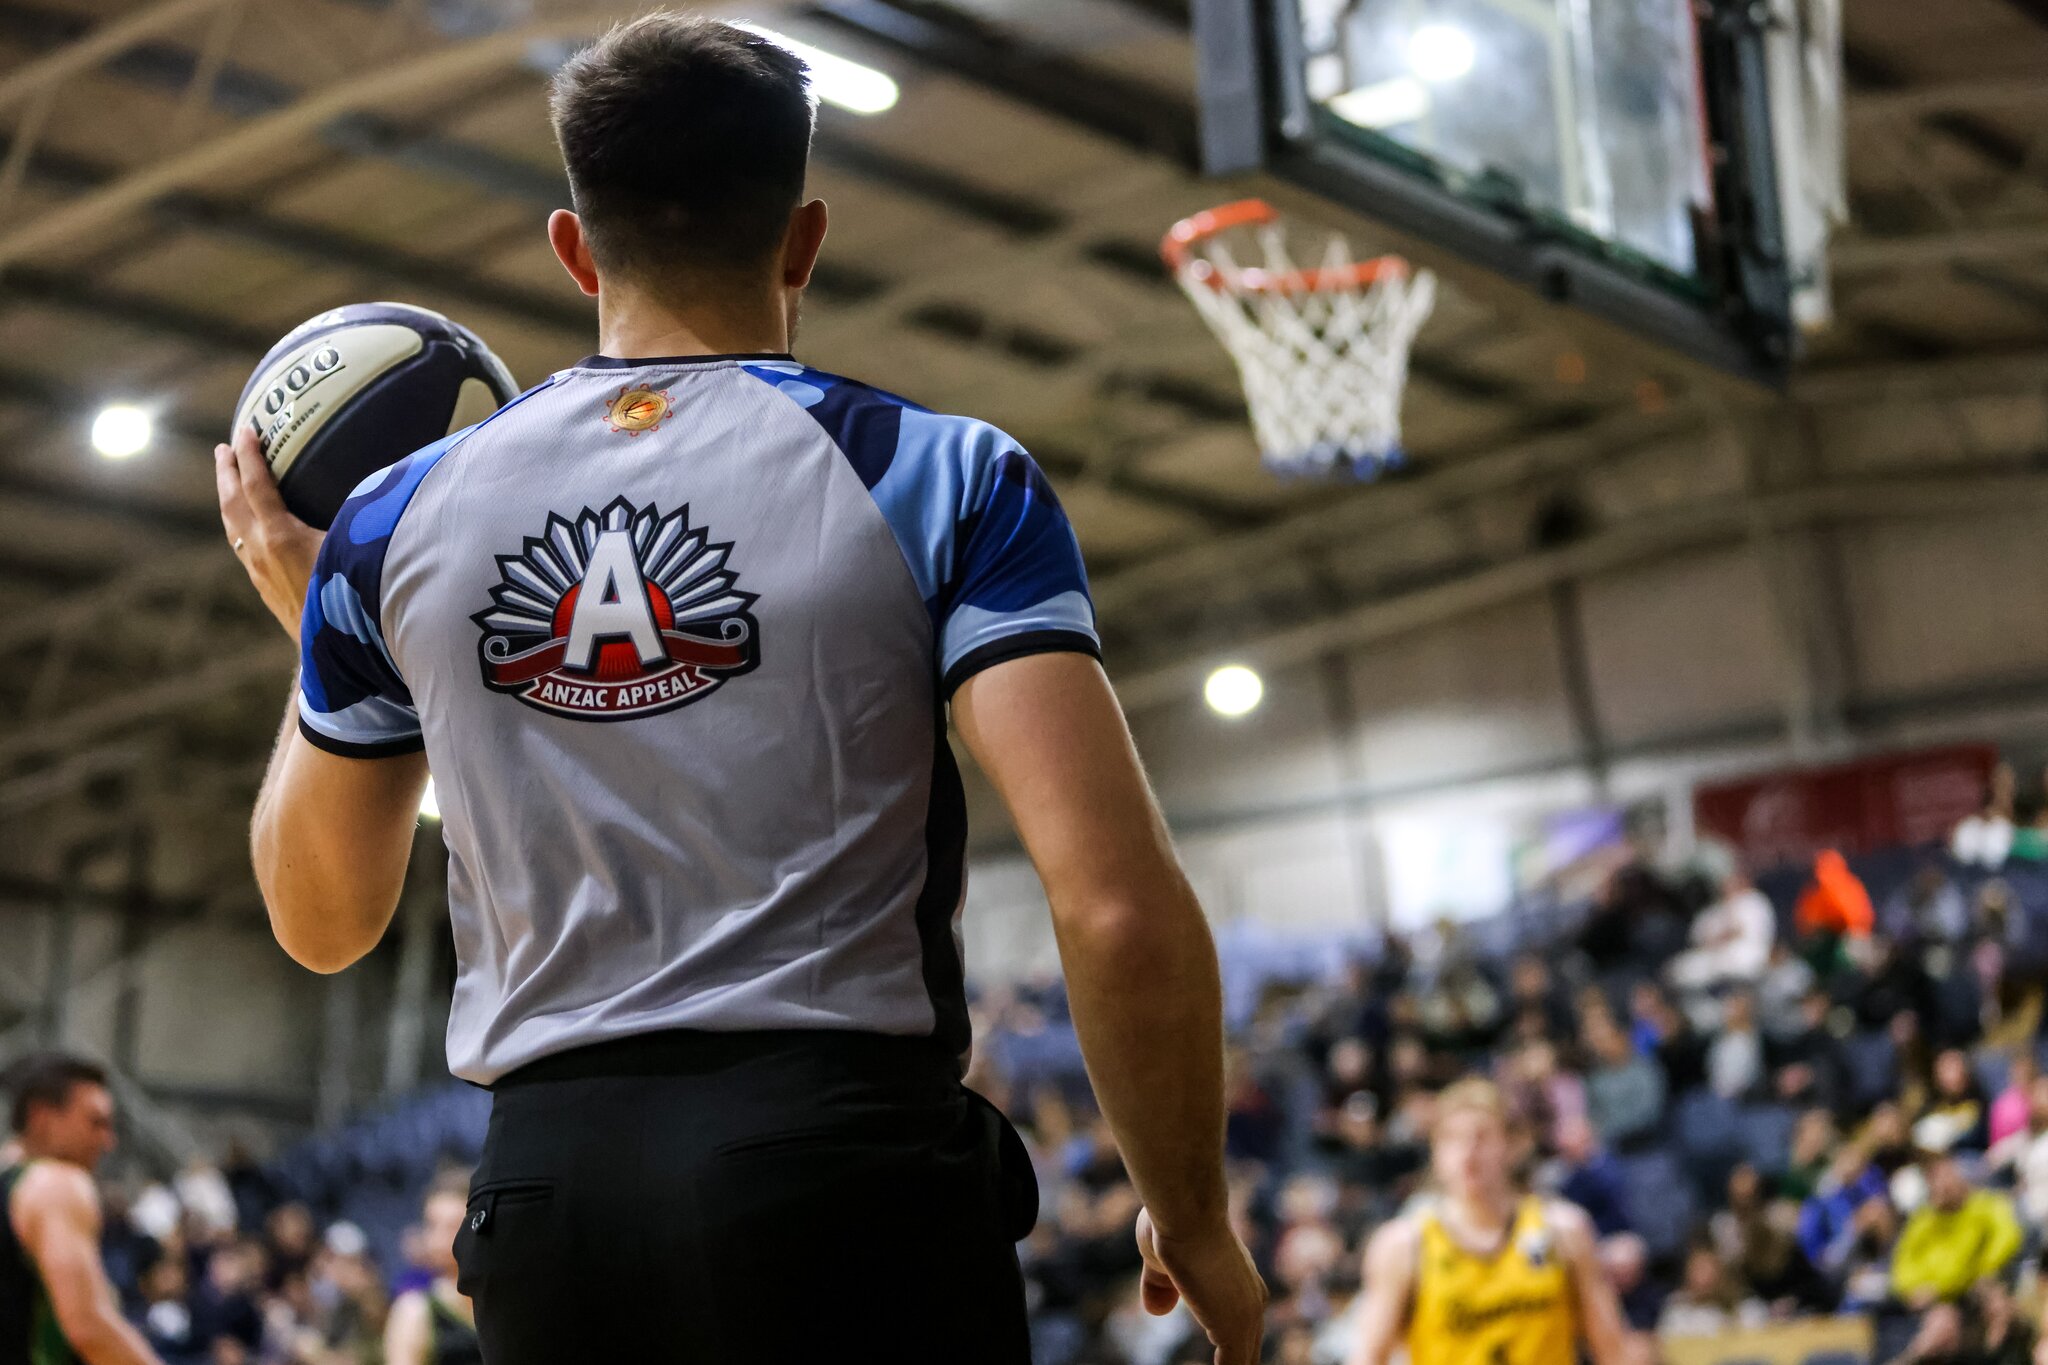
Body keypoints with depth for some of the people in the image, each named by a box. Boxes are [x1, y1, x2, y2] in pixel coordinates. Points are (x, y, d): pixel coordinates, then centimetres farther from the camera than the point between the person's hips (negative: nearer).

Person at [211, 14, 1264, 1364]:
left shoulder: (395, 523, 9)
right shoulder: (945, 480, -2)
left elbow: (320, 921, 22)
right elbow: (1121, 907, -12)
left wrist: (307, 618, 34)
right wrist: (1195, 1220, 2)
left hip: (548, 1168, 4)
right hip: (852, 1152, -3)